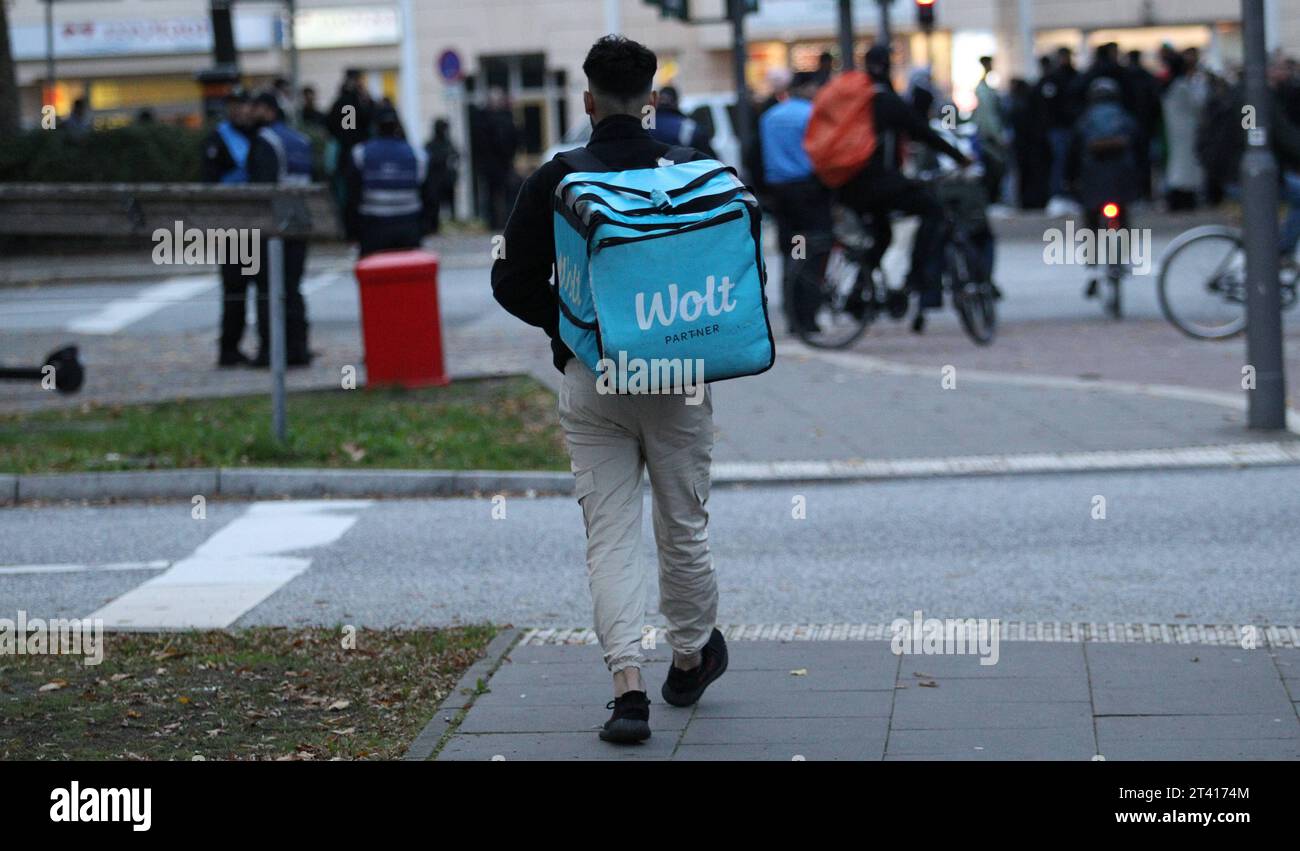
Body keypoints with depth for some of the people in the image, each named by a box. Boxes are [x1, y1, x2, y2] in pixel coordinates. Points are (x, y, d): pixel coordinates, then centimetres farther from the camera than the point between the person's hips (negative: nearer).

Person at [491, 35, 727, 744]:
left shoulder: (552, 182, -4)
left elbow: (512, 282, -3)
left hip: (589, 383, 0)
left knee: (610, 538, 3)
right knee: (683, 528, 15)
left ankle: (627, 685, -8)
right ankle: (691, 659, 33)